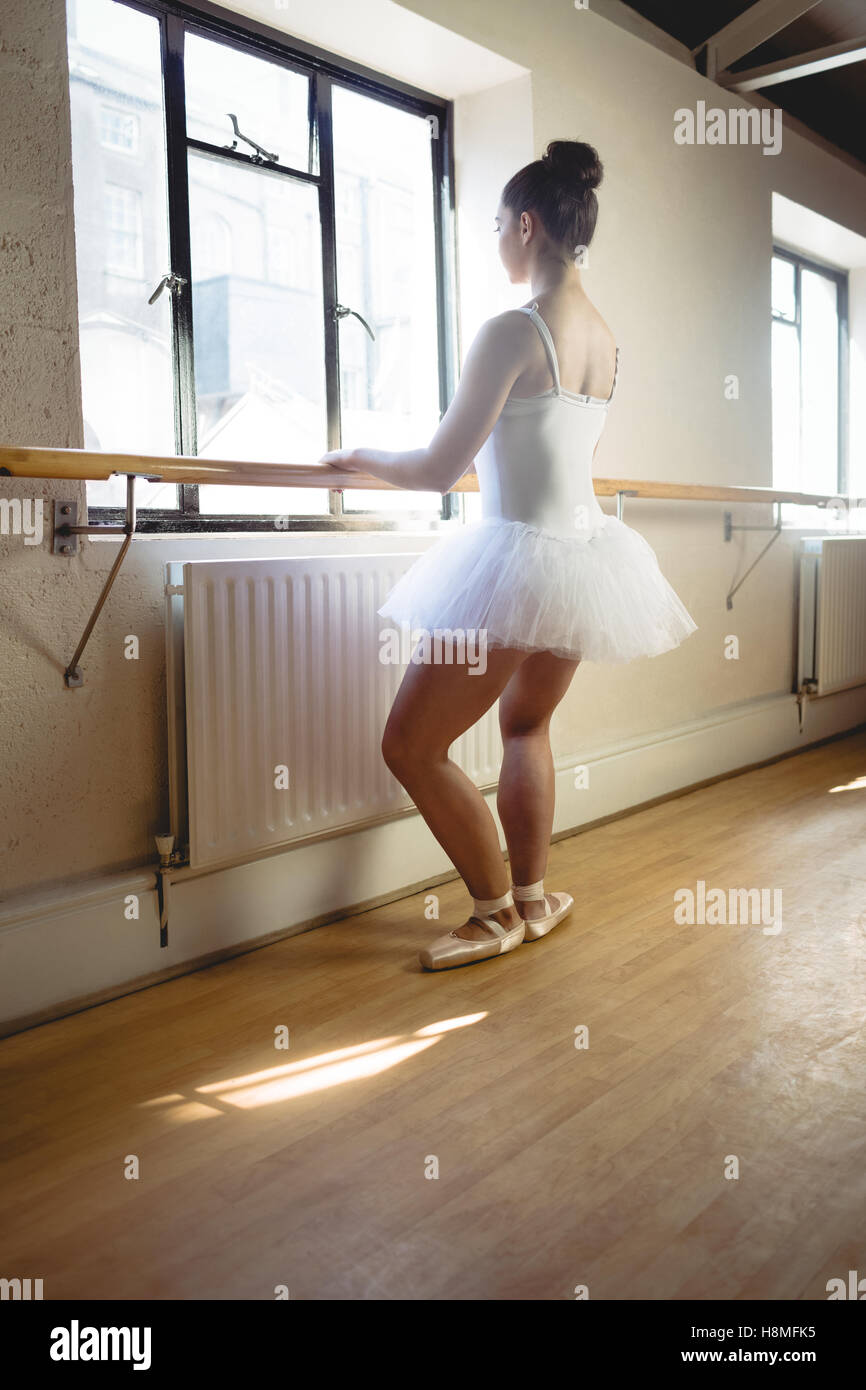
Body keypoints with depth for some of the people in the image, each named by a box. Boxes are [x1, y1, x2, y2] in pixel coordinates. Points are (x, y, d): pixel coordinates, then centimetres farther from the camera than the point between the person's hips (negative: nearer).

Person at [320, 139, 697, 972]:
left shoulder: (513, 332, -16)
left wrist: (357, 458, 5)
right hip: (585, 550, 9)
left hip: (520, 555, -9)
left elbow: (437, 471, -14)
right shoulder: (606, 339, 9)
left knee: (411, 747, 2)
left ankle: (497, 915, 13)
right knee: (526, 725, 25)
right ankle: (531, 901, 32)